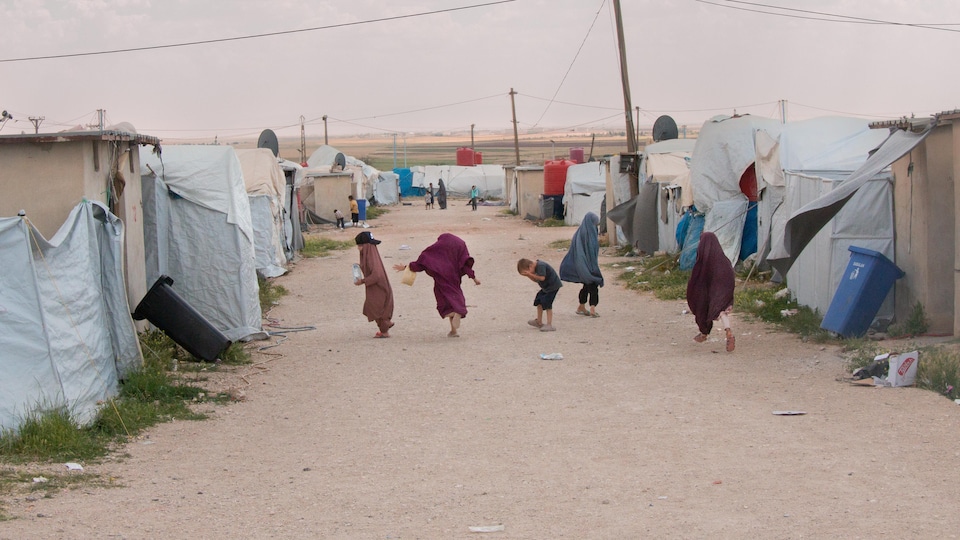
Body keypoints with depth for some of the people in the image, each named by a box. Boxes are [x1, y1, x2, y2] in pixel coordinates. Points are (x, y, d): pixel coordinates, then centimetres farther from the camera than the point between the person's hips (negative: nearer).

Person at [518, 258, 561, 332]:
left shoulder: (540, 266, -24)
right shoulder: (536, 267, 6)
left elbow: (542, 278, -31)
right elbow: (536, 280, 8)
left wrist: (530, 274, -26)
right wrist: (529, 276, -7)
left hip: (553, 286, -11)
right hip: (546, 287, 11)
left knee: (547, 304, -13)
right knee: (539, 301, 18)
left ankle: (549, 325, -11)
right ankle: (539, 322, 29)